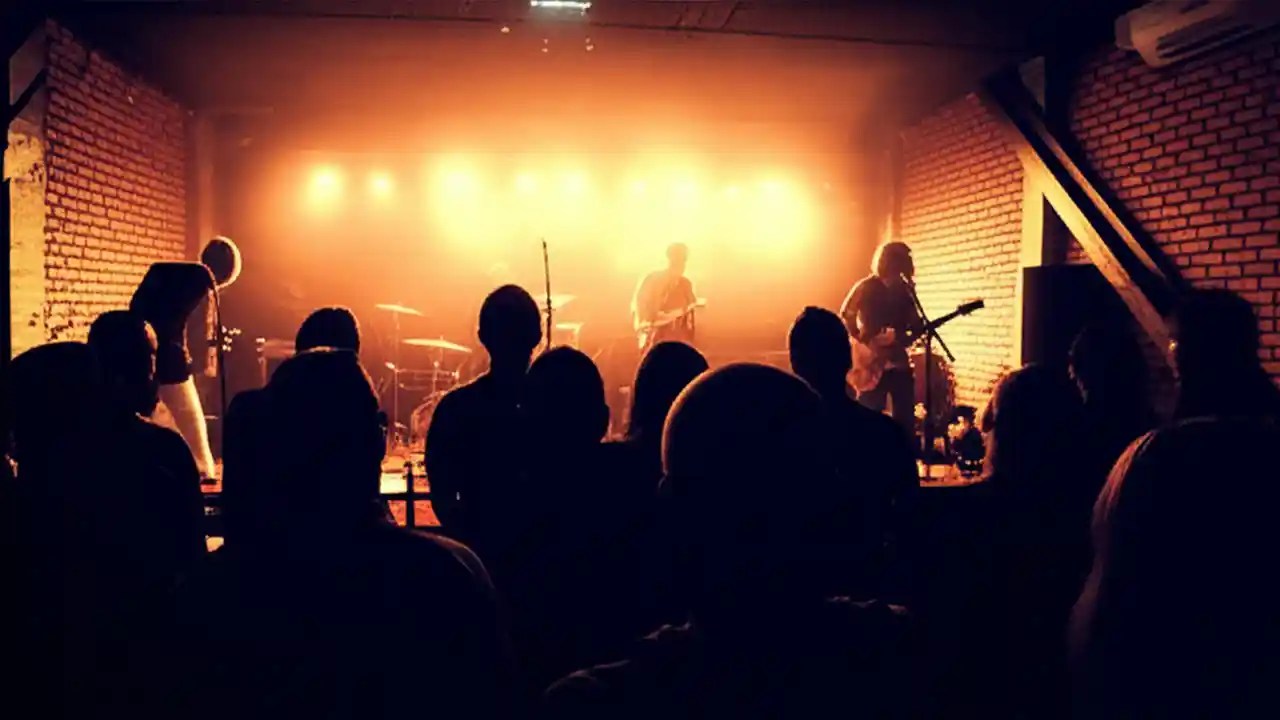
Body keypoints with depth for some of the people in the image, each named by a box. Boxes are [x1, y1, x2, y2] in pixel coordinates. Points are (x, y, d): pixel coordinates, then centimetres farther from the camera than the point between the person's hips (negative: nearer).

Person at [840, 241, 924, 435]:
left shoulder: (905, 289, 9)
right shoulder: (866, 287, -5)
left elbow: (917, 325, 9)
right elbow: (845, 317, -6)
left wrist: (899, 337, -12)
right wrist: (866, 343, -15)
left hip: (898, 361, 5)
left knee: (906, 418, 7)